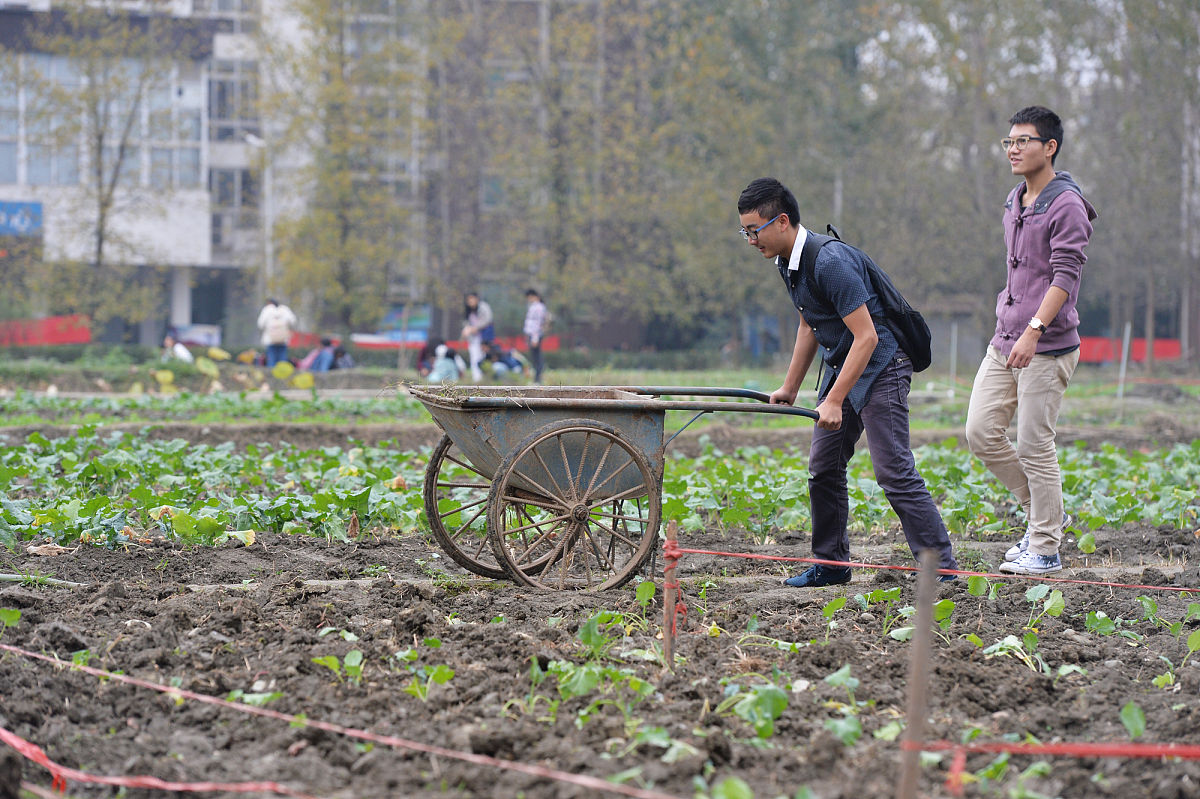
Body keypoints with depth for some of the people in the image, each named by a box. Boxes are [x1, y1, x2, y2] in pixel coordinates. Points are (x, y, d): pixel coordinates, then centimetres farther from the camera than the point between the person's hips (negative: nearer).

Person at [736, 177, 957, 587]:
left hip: (880, 365, -10)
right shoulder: (788, 262, 5)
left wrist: (834, 401, -26)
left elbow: (865, 336, -27)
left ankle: (940, 568, -12)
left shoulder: (830, 262, -26)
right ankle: (831, 564, 20)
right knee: (823, 468, 10)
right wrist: (789, 388, 19)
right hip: (842, 367, 10)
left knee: (894, 472, -14)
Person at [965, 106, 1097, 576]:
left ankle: (1045, 550, 4)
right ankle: (1045, 512, 20)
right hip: (1005, 342, 9)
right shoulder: (1015, 202, 15)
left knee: (1034, 446, -6)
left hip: (1048, 346, -8)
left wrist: (1034, 330, -28)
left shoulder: (1066, 205, -12)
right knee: (981, 433, 4)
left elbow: (1065, 275, -19)